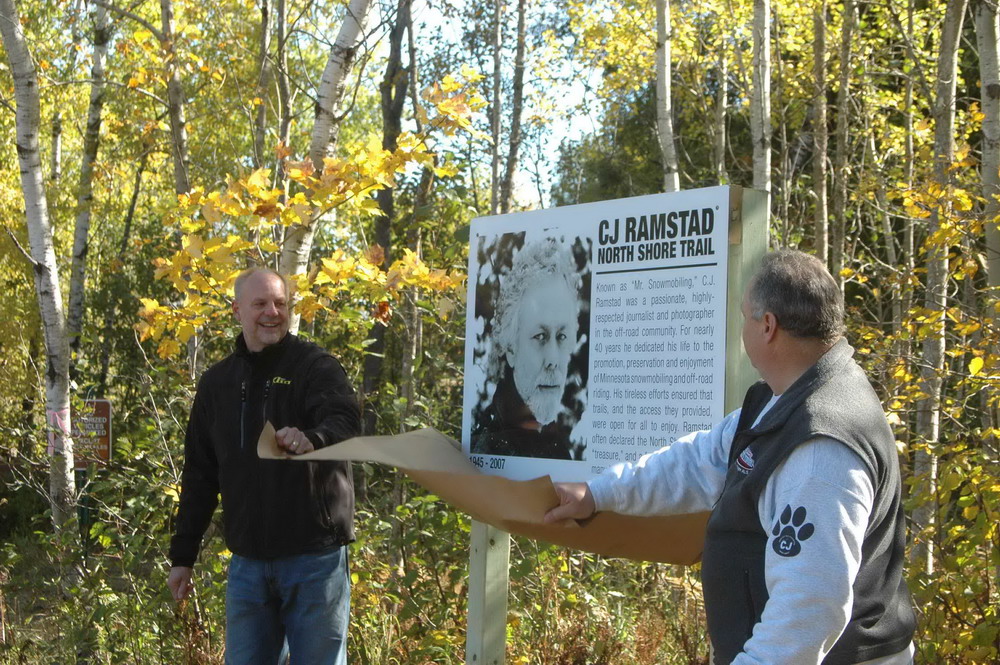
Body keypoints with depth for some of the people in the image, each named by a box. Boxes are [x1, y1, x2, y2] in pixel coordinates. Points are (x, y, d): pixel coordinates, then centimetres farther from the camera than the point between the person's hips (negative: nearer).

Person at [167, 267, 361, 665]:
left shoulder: (315, 366, -4)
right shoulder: (217, 383, 11)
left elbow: (345, 420, -25)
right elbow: (199, 477, 15)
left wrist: (312, 439, -48)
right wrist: (182, 556, 14)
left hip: (314, 560, -4)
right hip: (247, 562, 5)